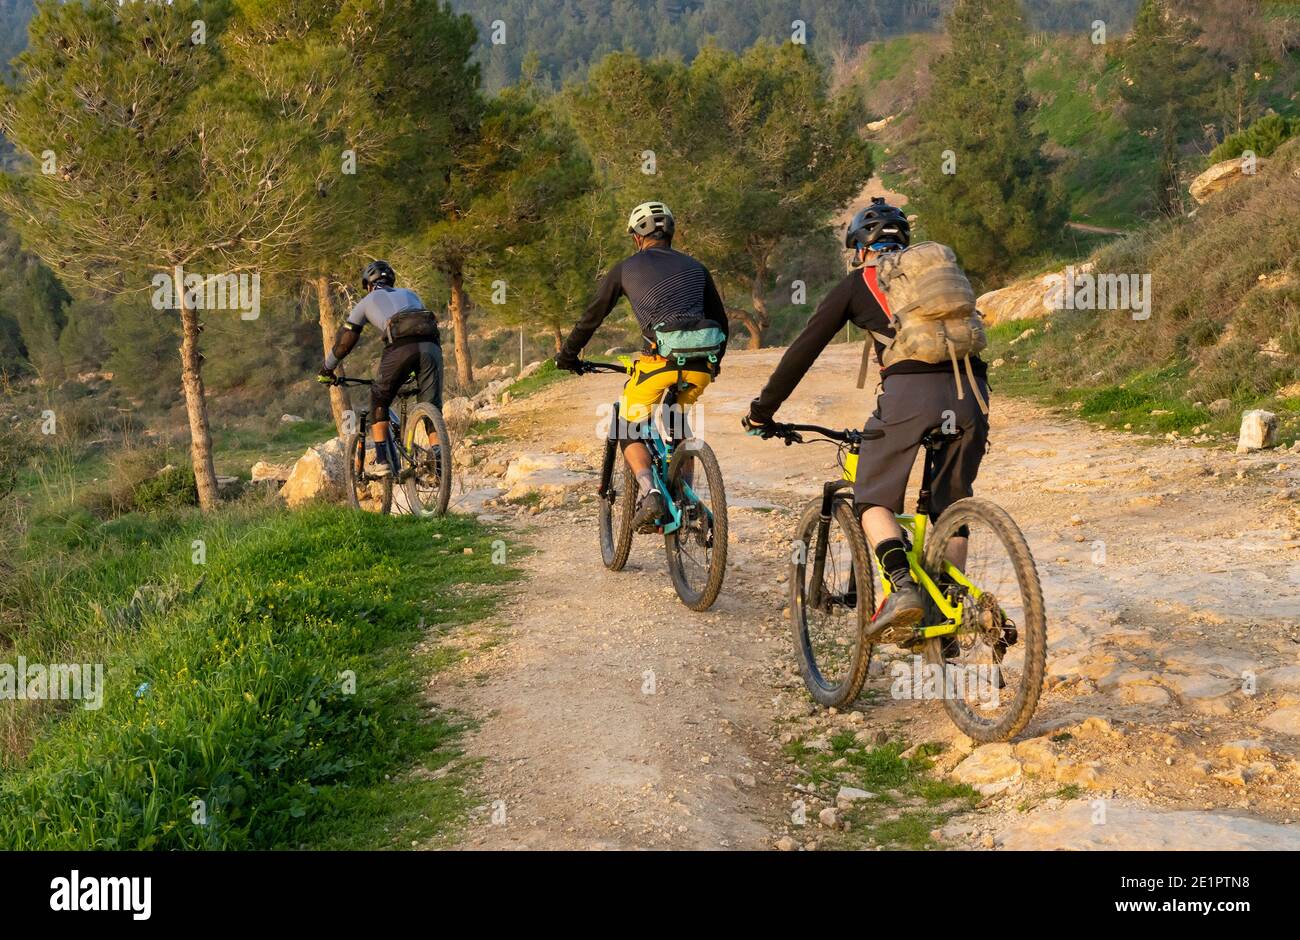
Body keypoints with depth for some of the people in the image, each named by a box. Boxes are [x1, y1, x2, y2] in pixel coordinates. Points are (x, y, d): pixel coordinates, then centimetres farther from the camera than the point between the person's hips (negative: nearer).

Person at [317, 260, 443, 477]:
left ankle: (380, 460, 10)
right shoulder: (410, 295, 37)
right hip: (431, 344, 3)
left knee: (379, 400, 17)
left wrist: (326, 370, 42)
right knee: (432, 408, 8)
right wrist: (417, 370, 49)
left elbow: (344, 341, 30)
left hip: (400, 346, -3)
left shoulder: (367, 301, 28)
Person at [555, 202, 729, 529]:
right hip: (700, 367, 4)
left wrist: (568, 355, 30)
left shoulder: (626, 268, 15)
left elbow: (593, 315, 18)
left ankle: (649, 494, -12)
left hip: (659, 362, -4)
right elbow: (721, 323, 26)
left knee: (630, 432, 14)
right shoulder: (695, 268, 24)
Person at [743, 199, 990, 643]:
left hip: (910, 391, -4)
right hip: (968, 393, 4)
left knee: (874, 499, 9)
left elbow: (804, 349, 15)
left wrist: (762, 409, 24)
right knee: (950, 506, 16)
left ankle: (903, 588, -14)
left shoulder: (857, 284, 16)